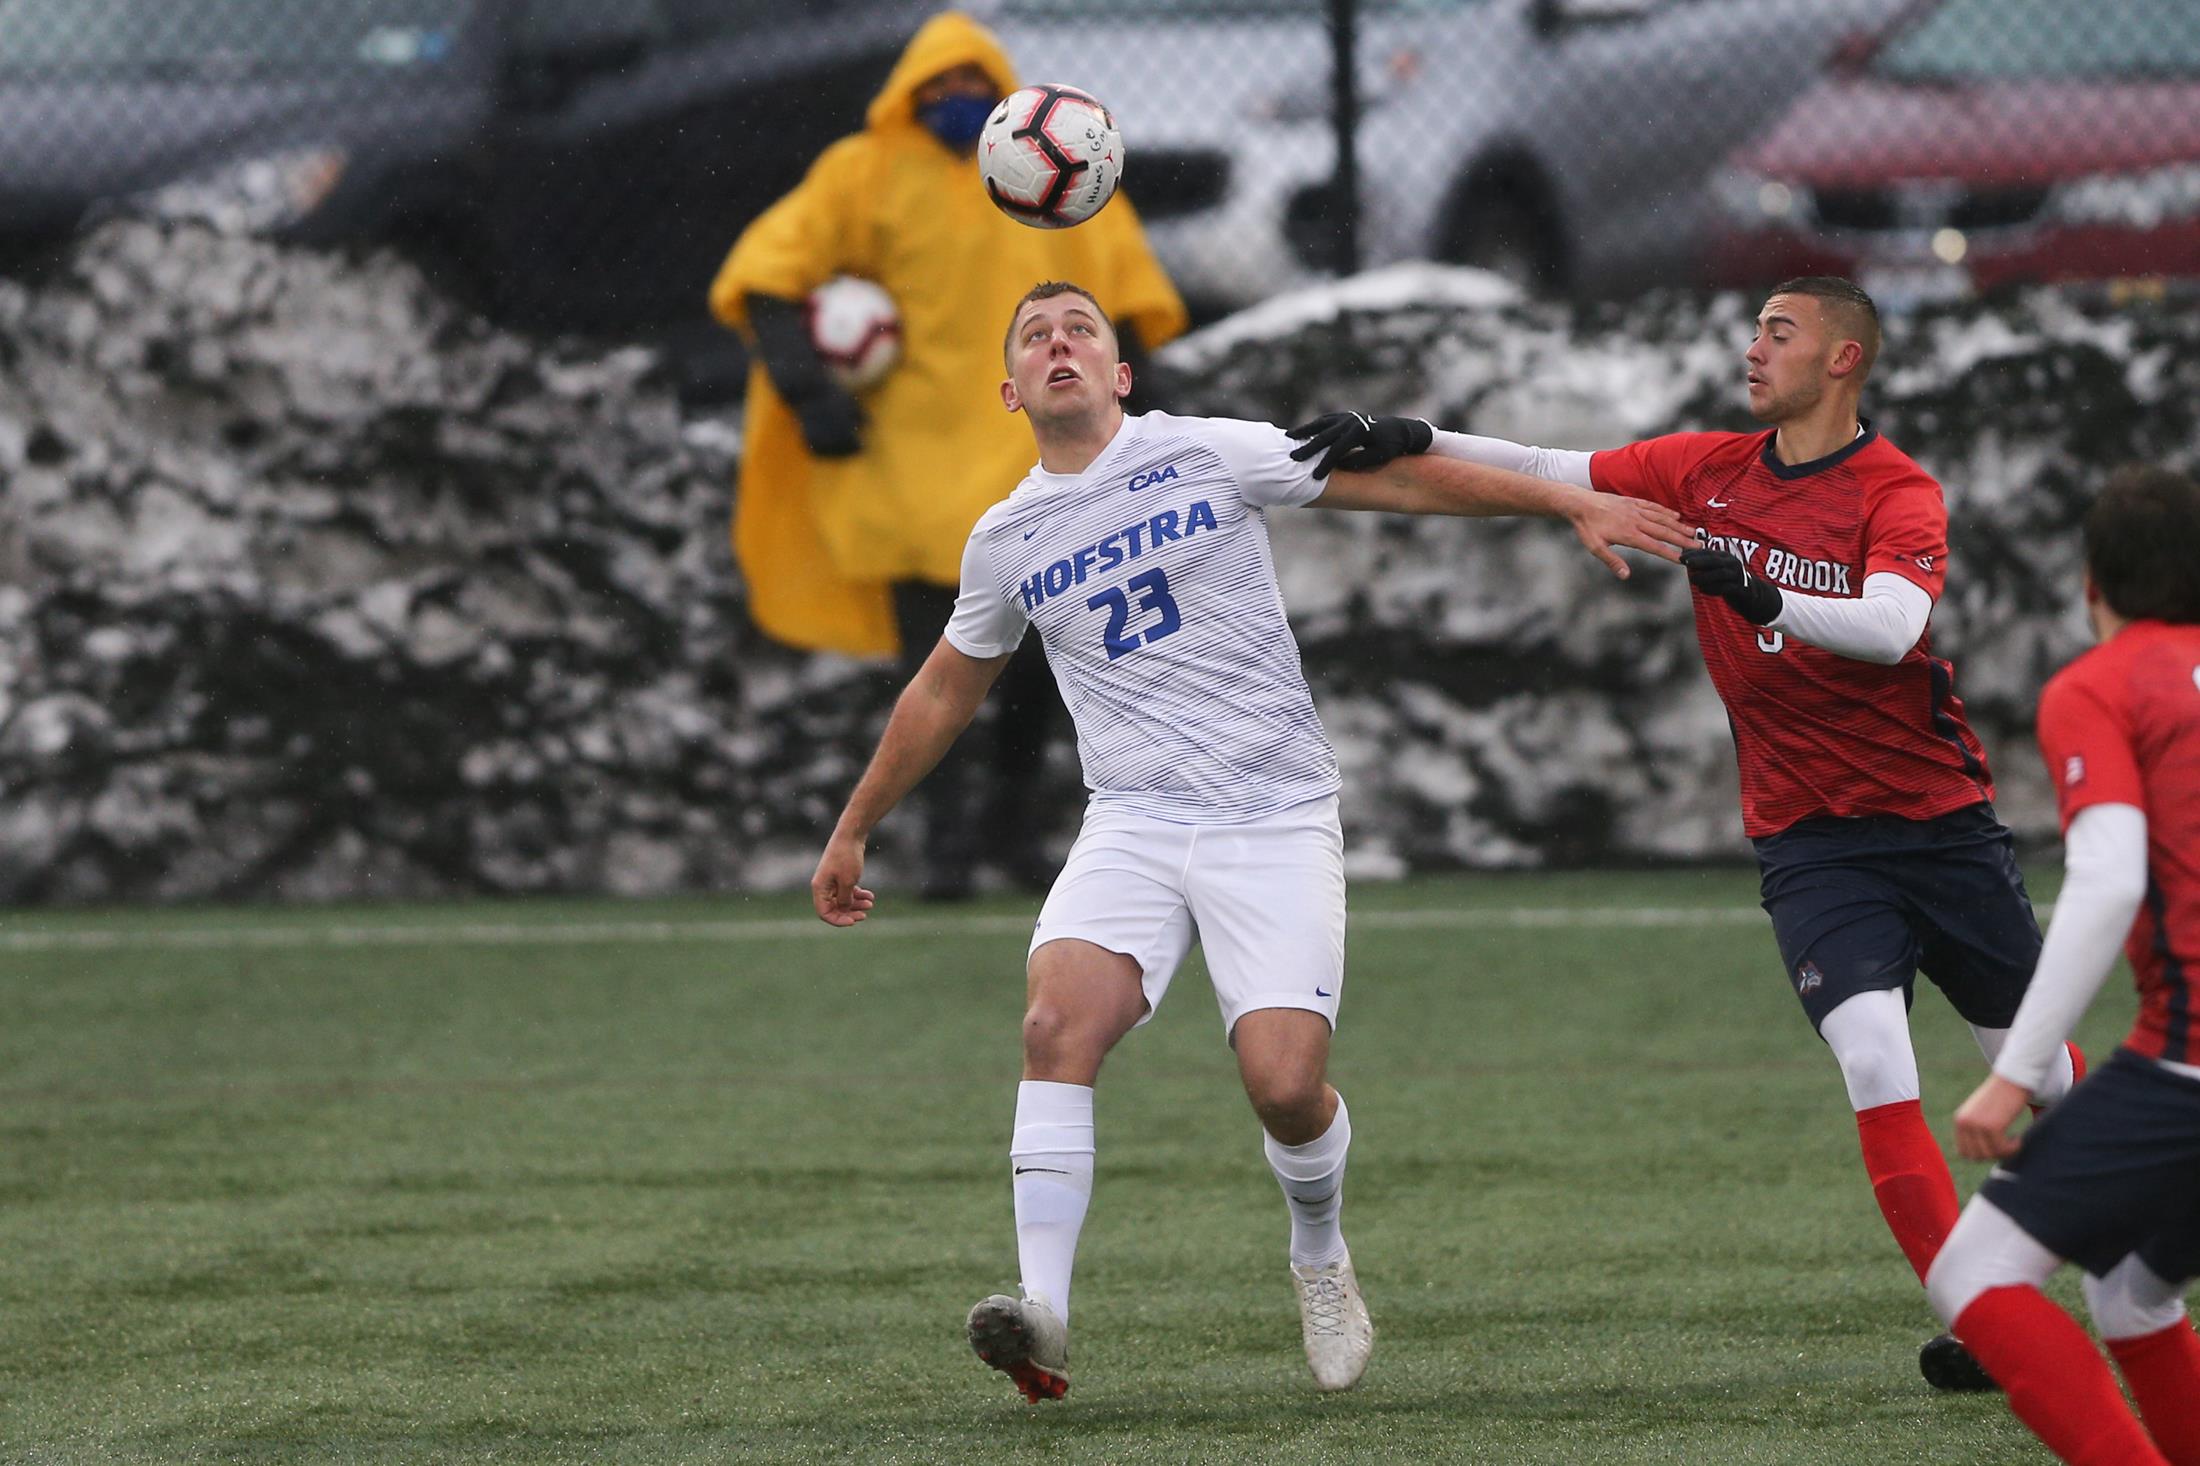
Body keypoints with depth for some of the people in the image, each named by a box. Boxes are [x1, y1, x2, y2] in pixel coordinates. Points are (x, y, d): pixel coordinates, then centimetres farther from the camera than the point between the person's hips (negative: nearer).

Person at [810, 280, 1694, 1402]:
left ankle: (1320, 1252, 17)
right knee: (1057, 1018, -25)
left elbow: (1399, 478, 4)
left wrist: (1571, 505, 1)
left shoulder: (1208, 456, 0)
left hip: (1277, 818, -2)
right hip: (1133, 820, 2)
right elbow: (943, 694, 27)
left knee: (1284, 1081, -16)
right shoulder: (1004, 543, 11)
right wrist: (854, 828, 32)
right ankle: (1041, 1307, -29)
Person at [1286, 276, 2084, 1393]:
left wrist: (1764, 596, -42)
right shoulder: (1707, 472, 3)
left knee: (2039, 1067, 9)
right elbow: (1549, 473, 1)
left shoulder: (1899, 493, -10)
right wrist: (1407, 440, -13)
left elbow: (1893, 625, -28)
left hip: (1941, 822, -2)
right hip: (1809, 837, 2)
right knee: (1874, 1061, -19)